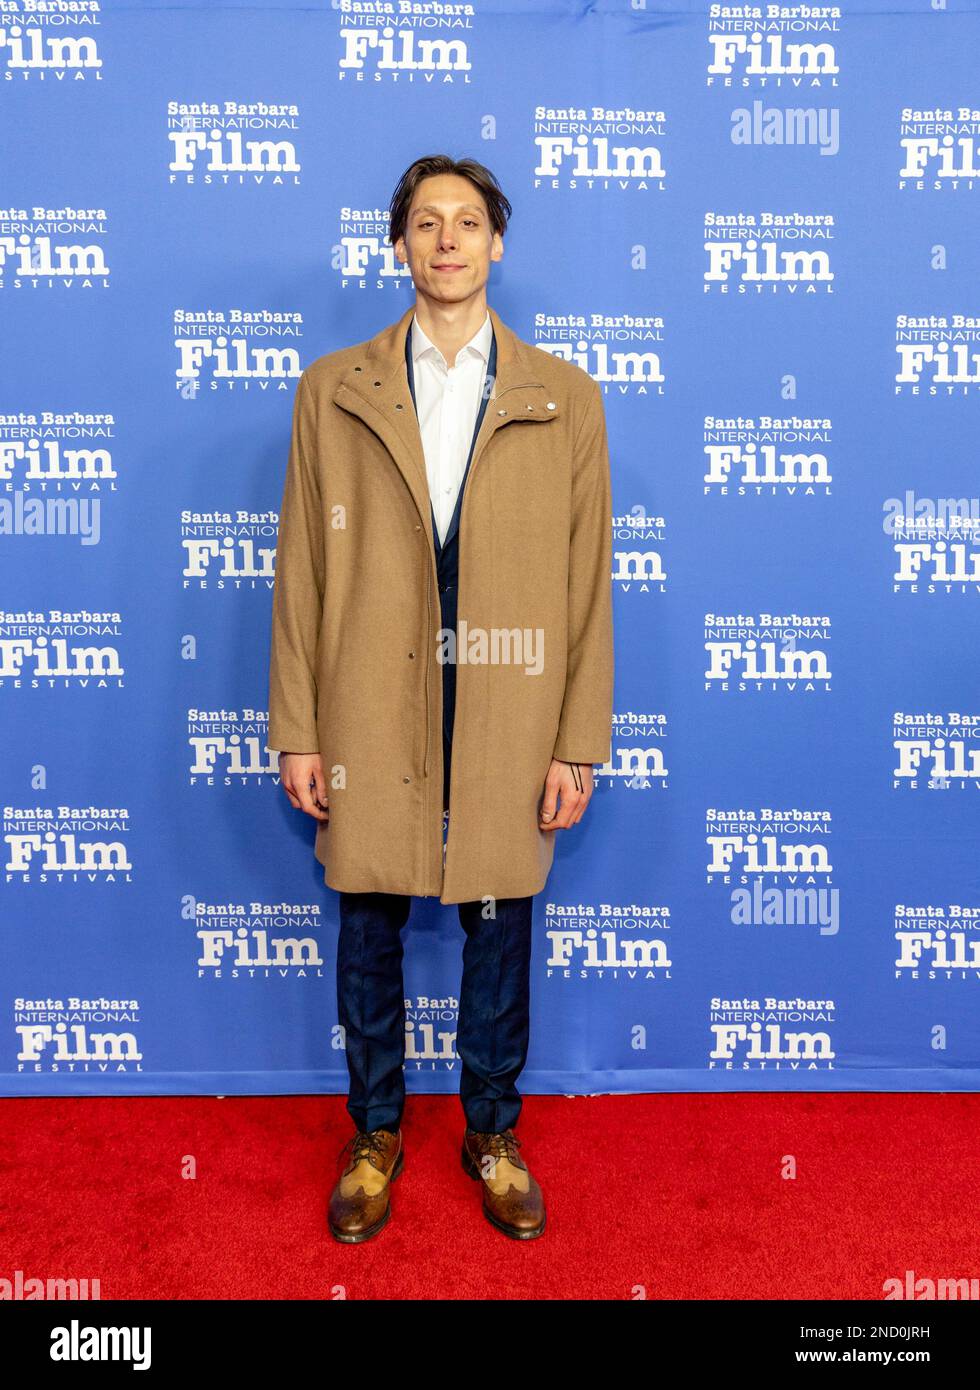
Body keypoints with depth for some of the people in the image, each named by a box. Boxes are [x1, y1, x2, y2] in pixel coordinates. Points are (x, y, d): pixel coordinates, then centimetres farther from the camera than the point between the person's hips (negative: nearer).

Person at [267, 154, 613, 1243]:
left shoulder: (565, 399, 4)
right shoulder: (332, 392, 5)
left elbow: (587, 583, 1)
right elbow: (301, 573, 3)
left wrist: (580, 744, -3)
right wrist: (295, 733, -1)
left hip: (508, 723, 0)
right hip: (369, 724, 1)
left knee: (498, 935, 13)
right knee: (368, 933, 13)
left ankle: (492, 1133, 37)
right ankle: (375, 1135, 37)